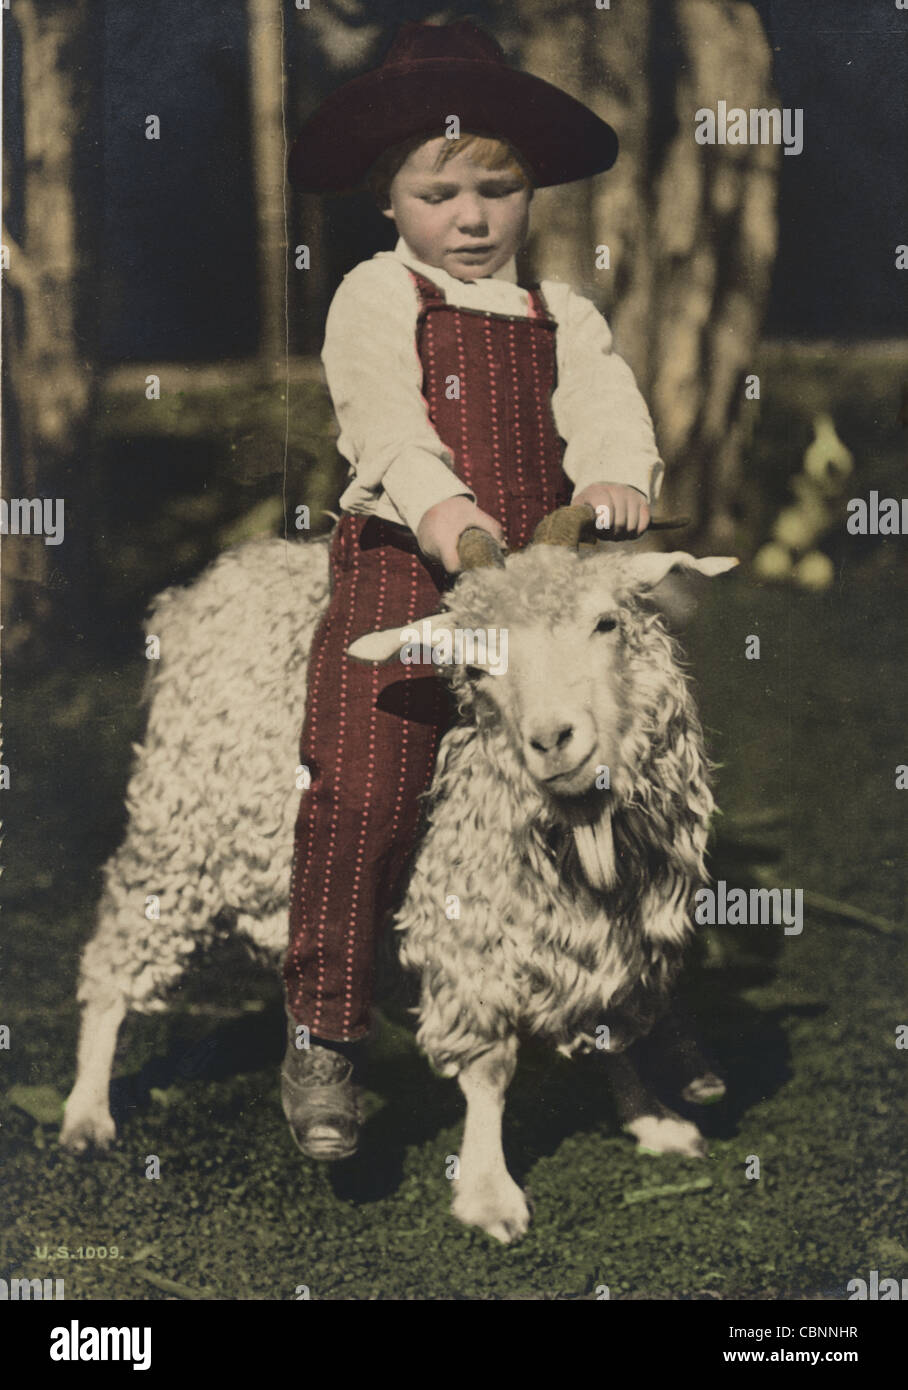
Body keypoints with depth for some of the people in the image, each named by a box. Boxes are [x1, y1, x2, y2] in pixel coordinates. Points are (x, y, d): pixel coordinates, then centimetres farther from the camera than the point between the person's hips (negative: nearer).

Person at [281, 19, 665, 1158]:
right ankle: (323, 1037, -1)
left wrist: (615, 475, -21)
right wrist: (438, 505, -28)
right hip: (400, 571, -4)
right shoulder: (374, 297, 6)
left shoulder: (562, 316, 18)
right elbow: (384, 414, -10)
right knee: (361, 795, -11)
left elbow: (606, 404, 1)